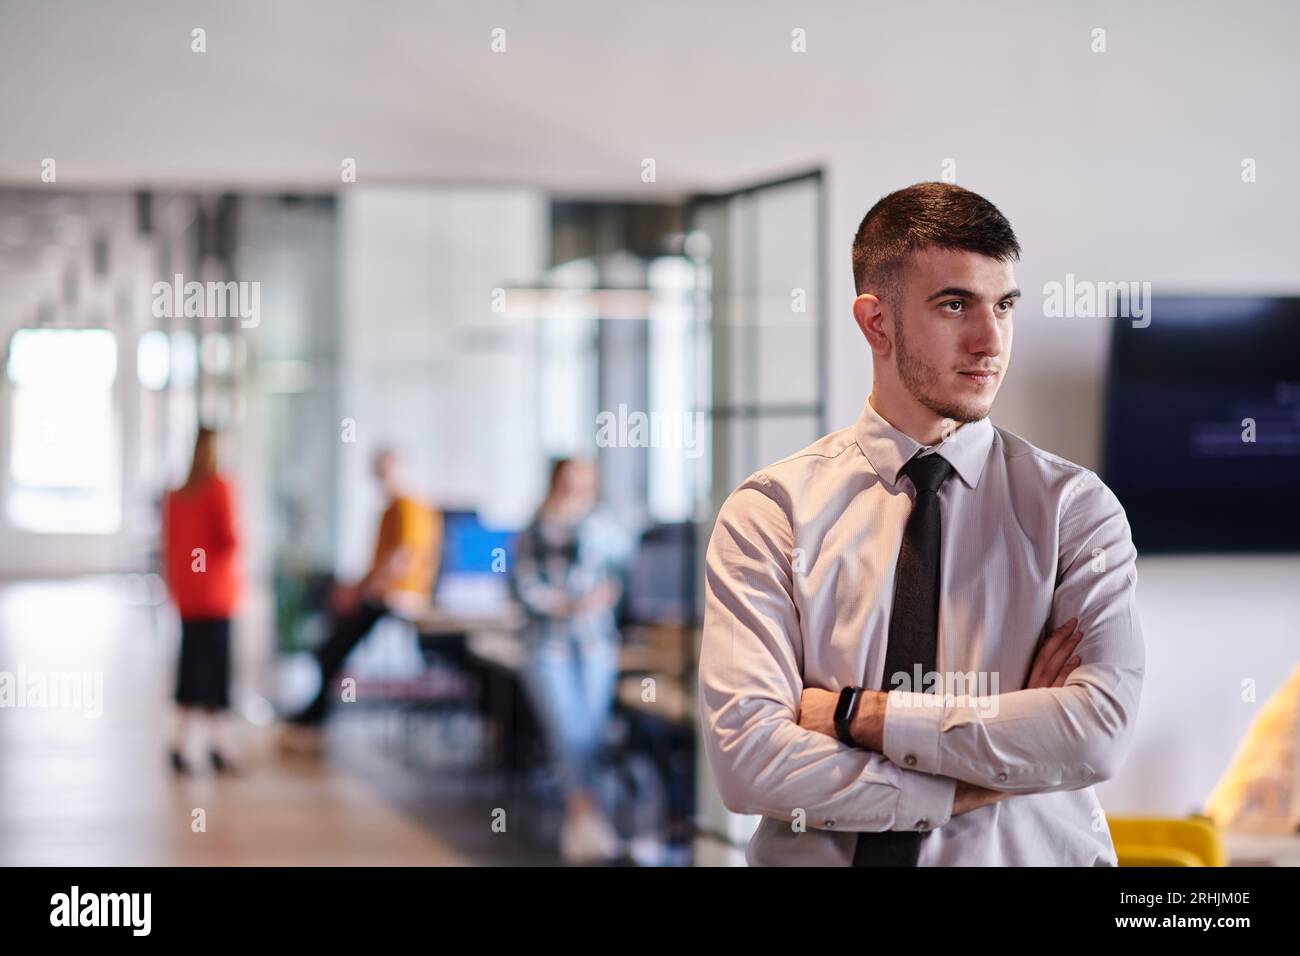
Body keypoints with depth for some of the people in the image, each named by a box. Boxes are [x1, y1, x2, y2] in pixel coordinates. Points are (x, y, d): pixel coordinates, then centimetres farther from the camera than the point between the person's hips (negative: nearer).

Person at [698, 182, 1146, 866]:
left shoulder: (1075, 508, 2)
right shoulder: (768, 512, 0)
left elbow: (1099, 732, -12)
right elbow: (746, 756, -11)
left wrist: (857, 712, -12)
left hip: (1029, 857, 0)